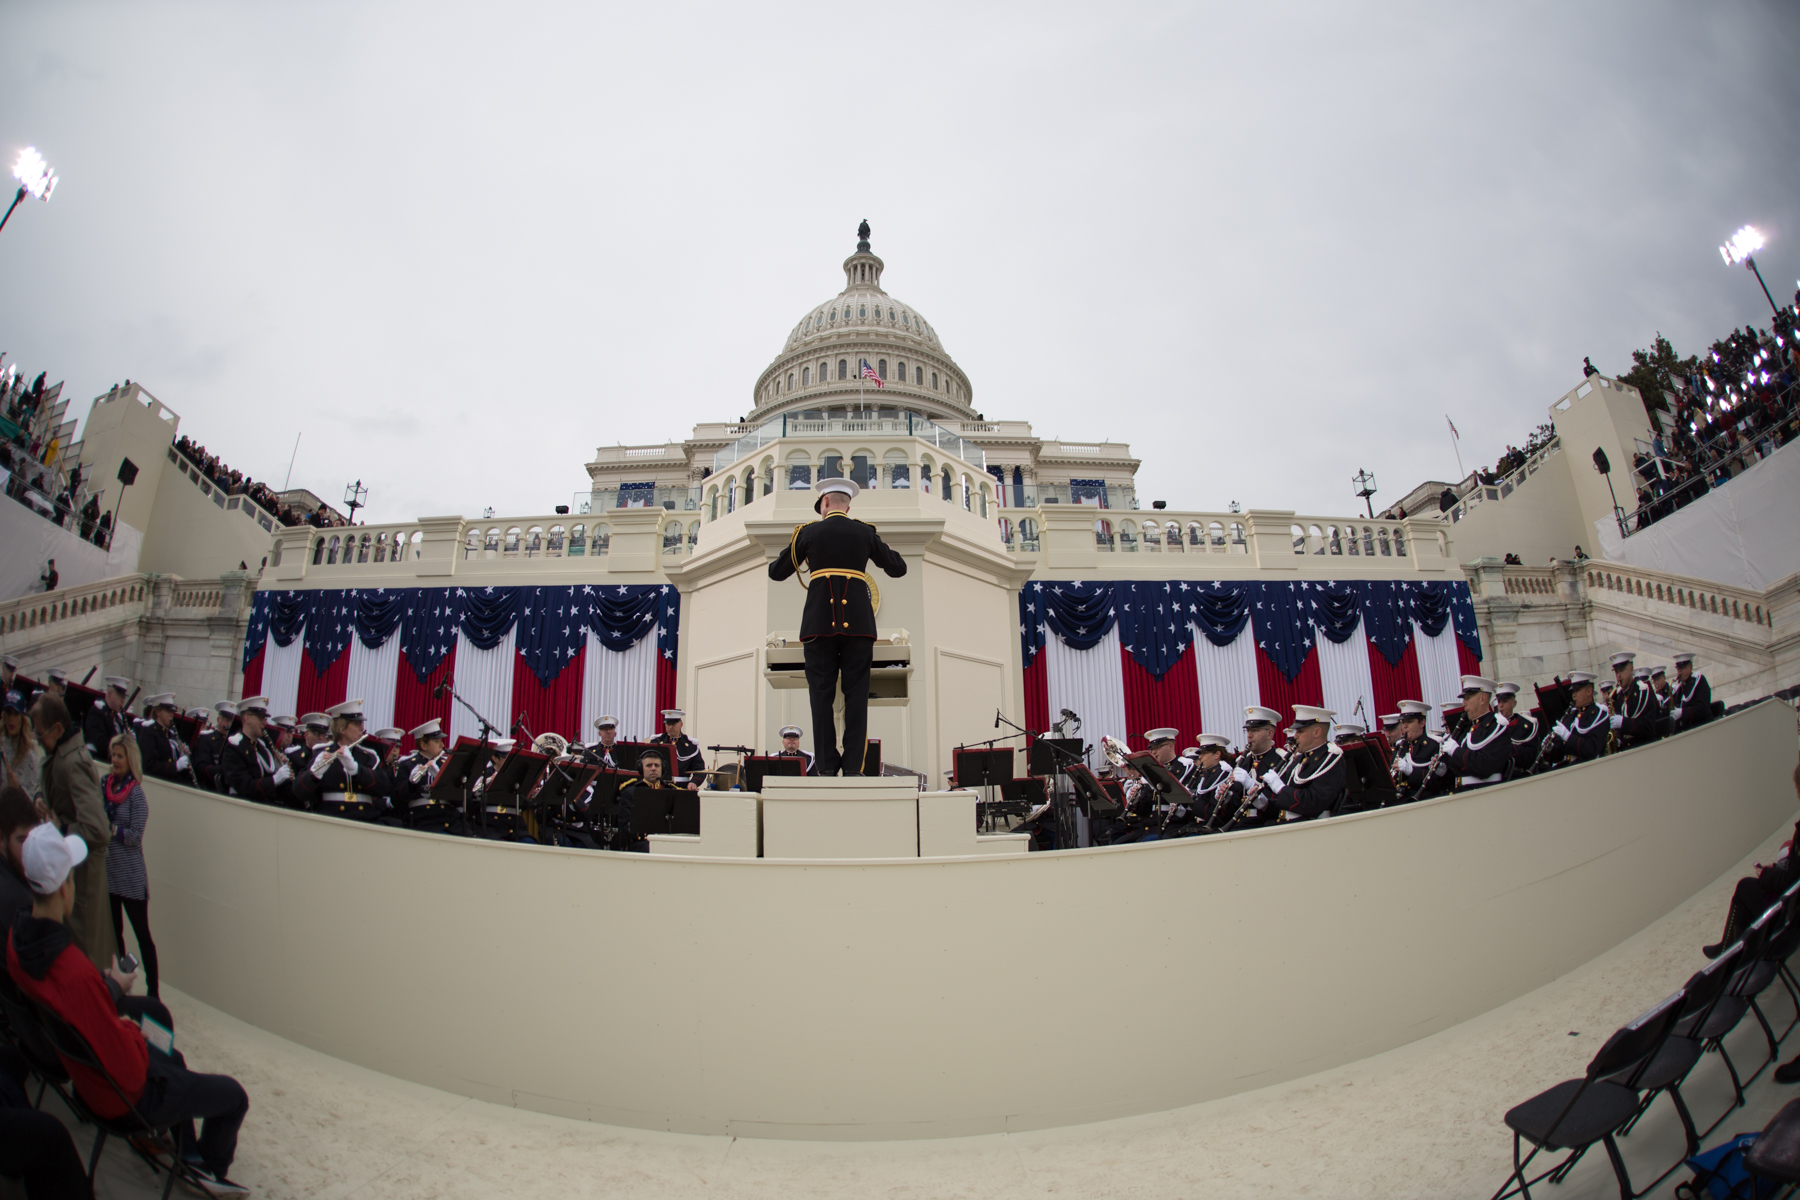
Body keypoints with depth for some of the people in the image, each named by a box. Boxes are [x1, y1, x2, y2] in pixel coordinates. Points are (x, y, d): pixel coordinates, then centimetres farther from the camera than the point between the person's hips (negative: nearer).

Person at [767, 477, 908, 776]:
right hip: (857, 619, 1)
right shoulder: (865, 532, 9)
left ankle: (826, 766, 2)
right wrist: (883, 547, 34)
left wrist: (785, 550, 36)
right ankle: (853, 766, 0)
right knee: (856, 692, 3)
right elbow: (898, 569, 16)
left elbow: (777, 573, 15)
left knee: (822, 692, 3)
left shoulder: (808, 532, 8)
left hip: (820, 619, 0)